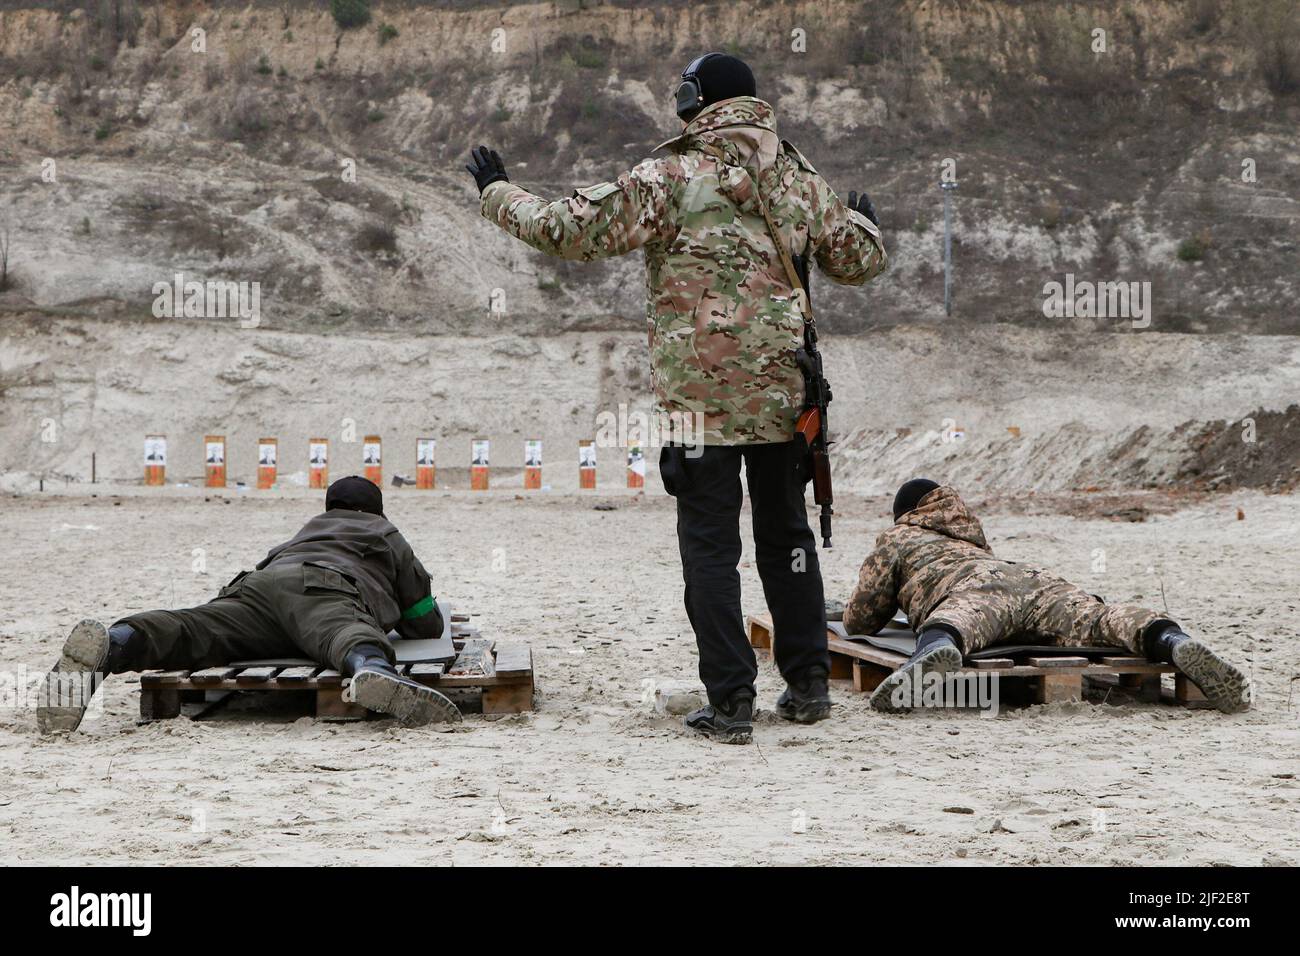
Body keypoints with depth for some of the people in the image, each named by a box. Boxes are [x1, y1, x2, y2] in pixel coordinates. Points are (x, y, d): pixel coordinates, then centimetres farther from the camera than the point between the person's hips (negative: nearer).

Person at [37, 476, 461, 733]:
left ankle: (110, 644, -55)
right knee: (343, 631, -34)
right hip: (326, 589, -3)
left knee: (193, 630, -24)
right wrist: (398, 621, 62)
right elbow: (429, 624, 38)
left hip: (261, 580, 3)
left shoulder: (309, 529, 49)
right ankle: (374, 671, -72)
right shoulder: (389, 537, 39)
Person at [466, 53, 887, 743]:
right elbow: (858, 259, 17)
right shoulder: (798, 177, 7)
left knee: (710, 544, 2)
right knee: (785, 531, 18)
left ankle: (730, 701, 0)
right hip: (787, 391, 5)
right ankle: (808, 684, 22)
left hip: (702, 394, -5)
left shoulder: (671, 178, -8)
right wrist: (861, 220, 41)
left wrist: (498, 195, 8)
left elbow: (570, 231, -9)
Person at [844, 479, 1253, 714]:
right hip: (1035, 579, 4)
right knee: (1098, 619, -22)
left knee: (956, 626, -37)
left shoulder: (896, 539, 36)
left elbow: (859, 620, 34)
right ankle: (1172, 641, -52)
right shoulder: (971, 538, 50)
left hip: (973, 588, -4)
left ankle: (936, 651, -74)